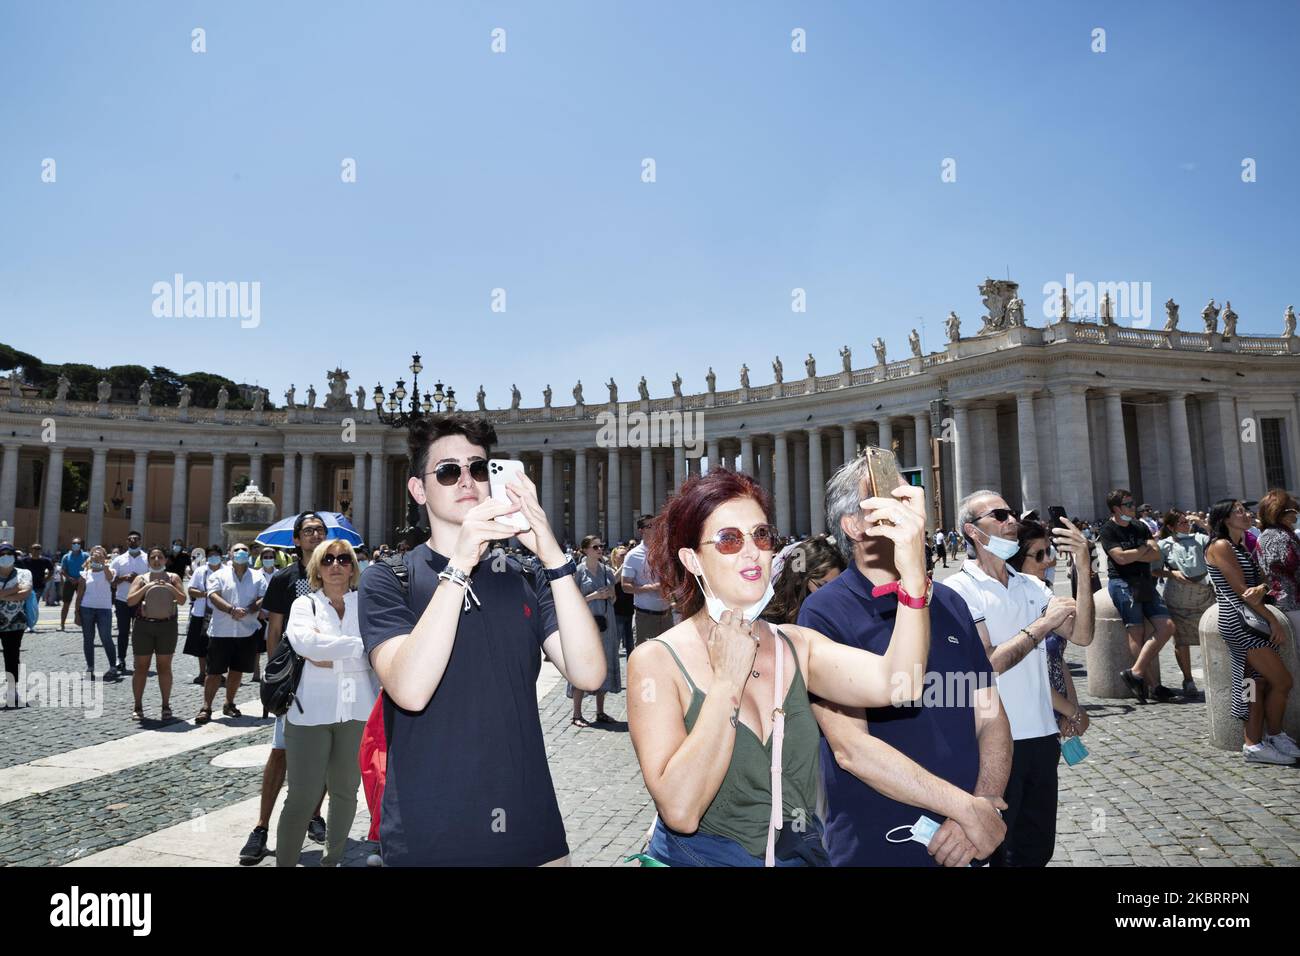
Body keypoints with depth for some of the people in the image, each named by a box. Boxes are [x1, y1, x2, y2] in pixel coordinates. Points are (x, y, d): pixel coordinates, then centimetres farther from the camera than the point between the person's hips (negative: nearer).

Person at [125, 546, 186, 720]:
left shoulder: (173, 578, 7)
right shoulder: (141, 579, 5)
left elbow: (182, 600, -1)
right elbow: (130, 600, -6)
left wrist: (171, 588, -15)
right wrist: (146, 587, -16)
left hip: (167, 625, 0)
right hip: (144, 625, 0)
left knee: (164, 667, 5)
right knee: (141, 667, 4)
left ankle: (166, 706, 12)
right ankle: (138, 707, 12)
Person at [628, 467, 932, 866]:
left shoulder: (798, 644, -1)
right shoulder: (656, 660, -11)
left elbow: (892, 684, -18)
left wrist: (913, 571, -28)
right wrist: (728, 677, -19)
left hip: (804, 854, 5)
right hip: (702, 856, -4)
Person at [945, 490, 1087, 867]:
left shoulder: (1031, 586, 9)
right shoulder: (959, 589, -12)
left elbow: (1081, 635, 0)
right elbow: (987, 664, -19)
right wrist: (1043, 624, -15)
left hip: (1042, 734, 6)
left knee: (1038, 849, 19)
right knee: (997, 851, 10)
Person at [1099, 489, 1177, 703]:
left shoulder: (1140, 527, 15)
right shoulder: (1108, 530, -4)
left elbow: (1157, 555, 5)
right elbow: (1121, 557, -16)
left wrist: (1132, 555, -9)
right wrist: (1145, 548, -2)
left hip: (1145, 582, 7)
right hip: (1123, 583, -7)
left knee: (1167, 627, -4)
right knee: (1137, 634, -9)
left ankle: (1135, 672, -3)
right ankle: (1153, 685, -5)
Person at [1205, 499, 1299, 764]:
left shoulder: (1242, 546, 20)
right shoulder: (1221, 546, -9)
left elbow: (1258, 581, 9)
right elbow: (1241, 589, -13)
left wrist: (1261, 589, -16)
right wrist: (1274, 621, -11)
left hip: (1253, 622, 9)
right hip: (1239, 621, -9)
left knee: (1261, 685, 7)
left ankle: (1253, 743, 11)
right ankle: (1275, 735, 11)